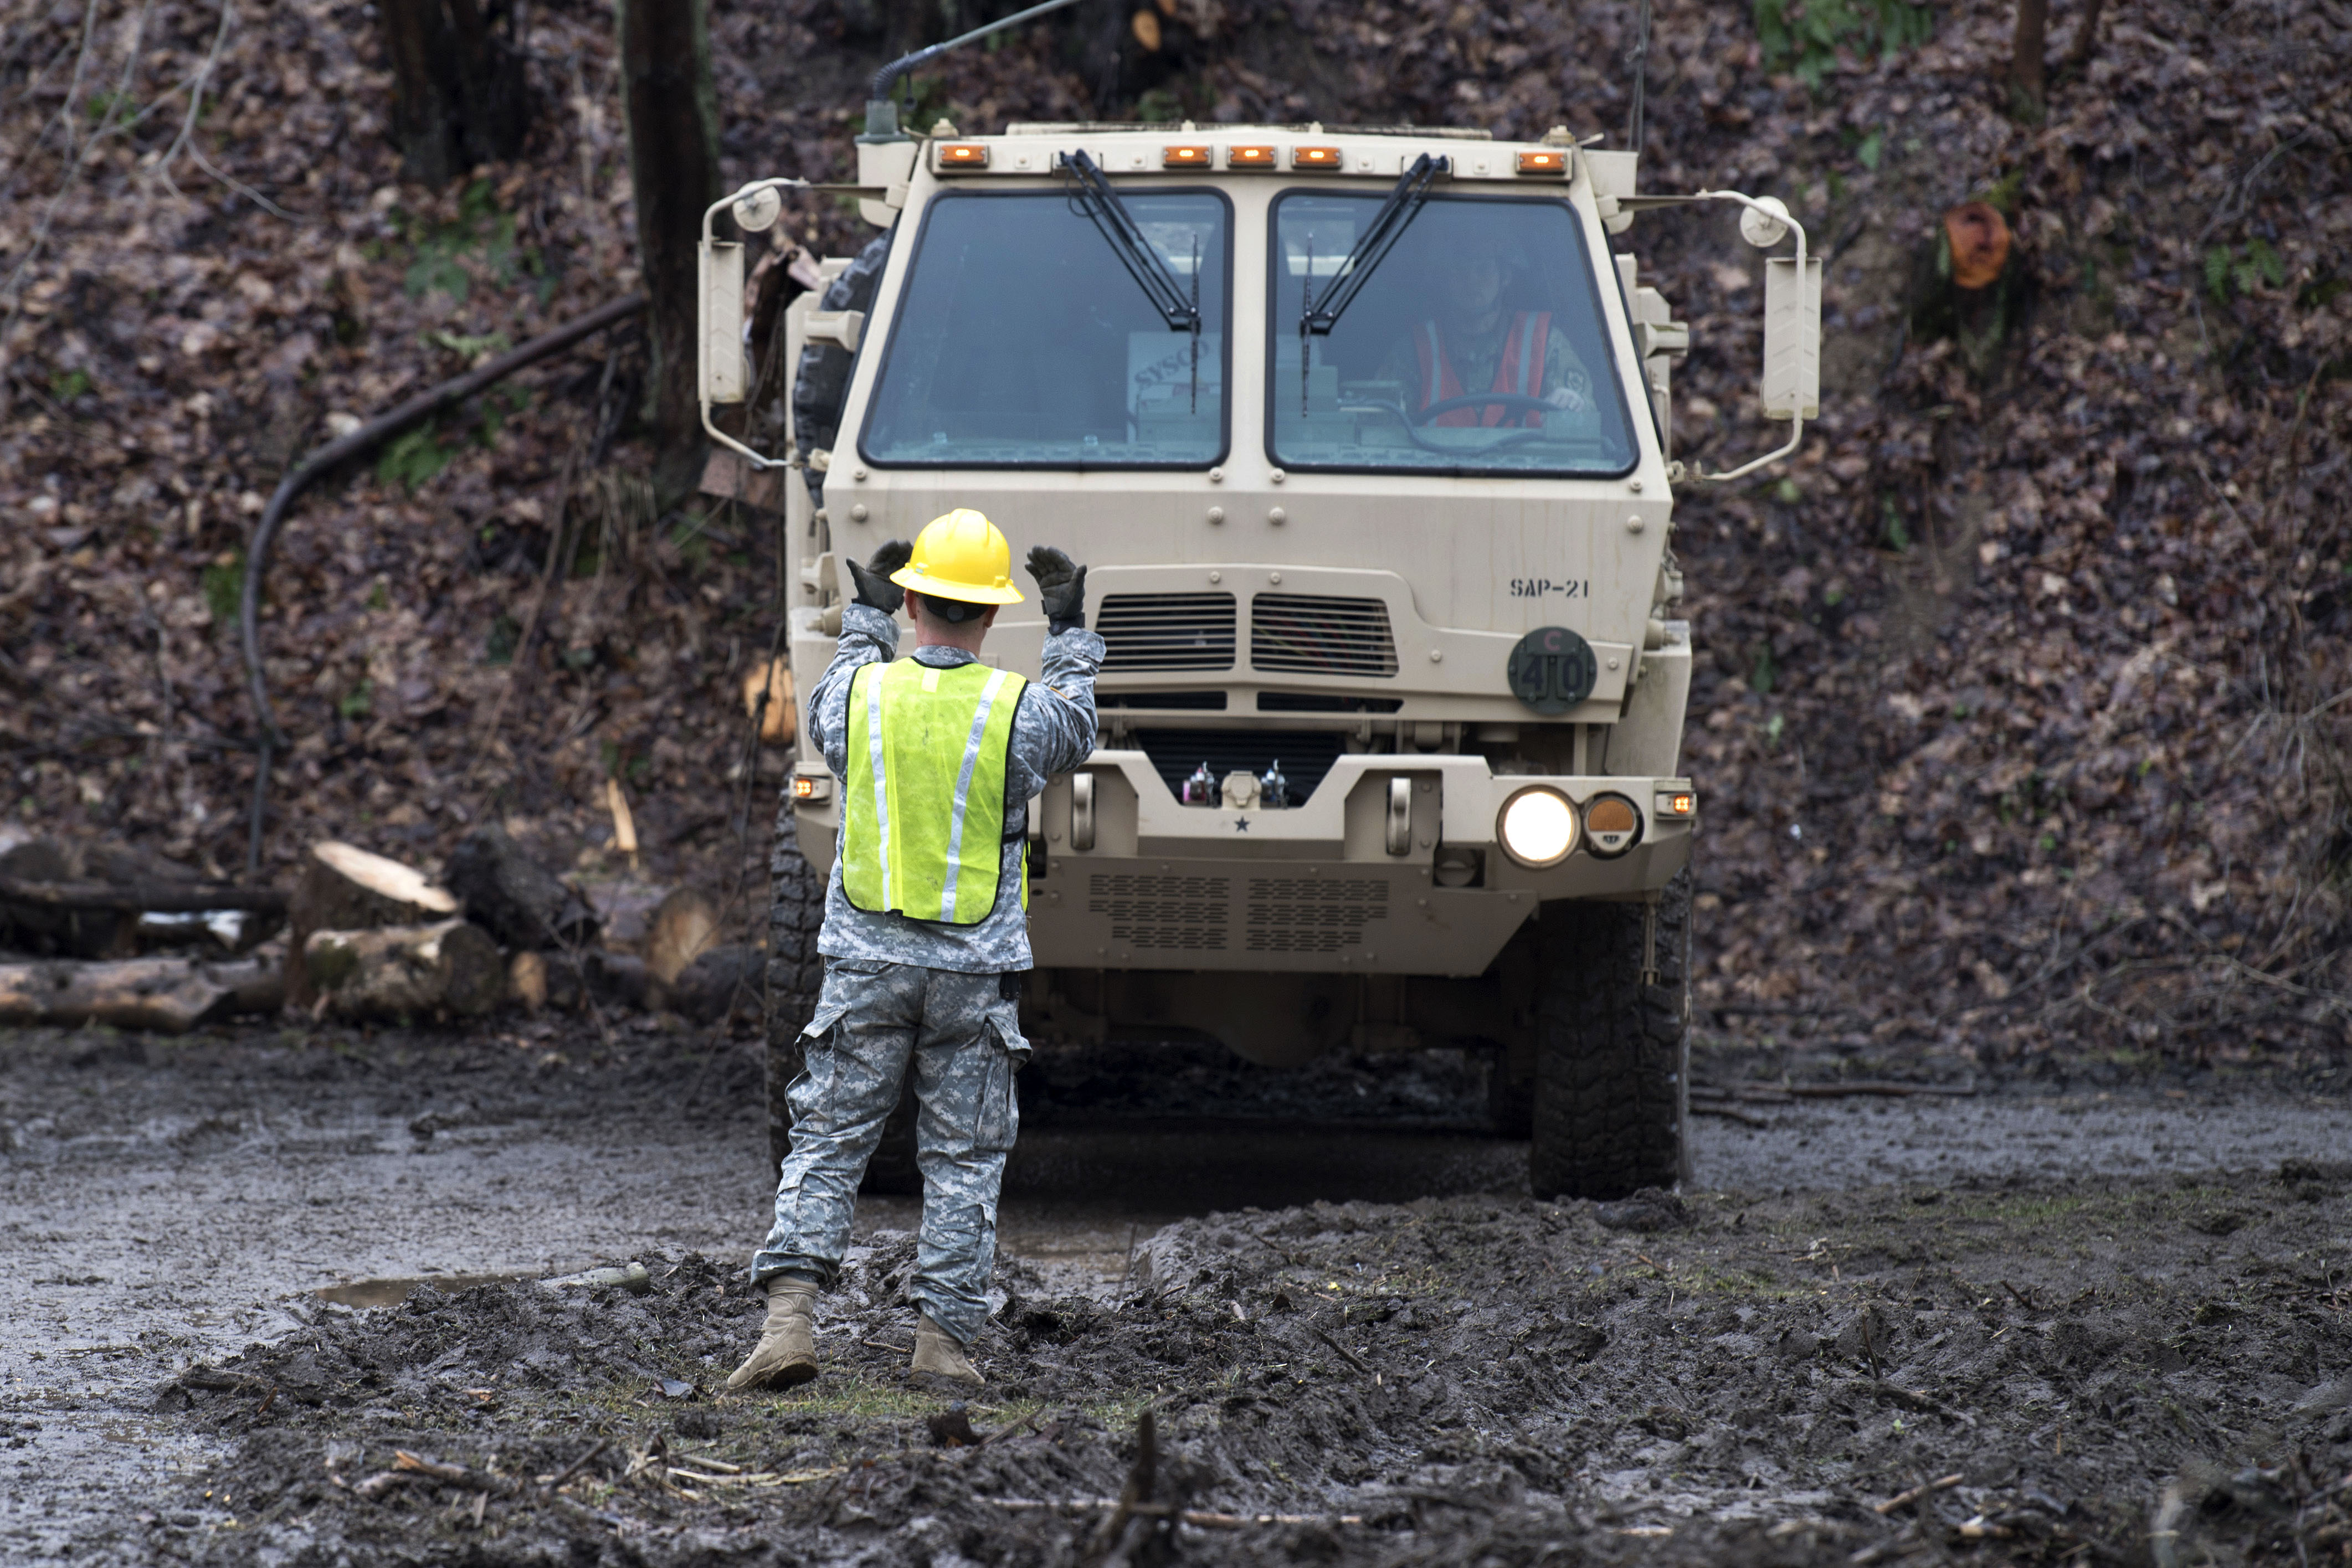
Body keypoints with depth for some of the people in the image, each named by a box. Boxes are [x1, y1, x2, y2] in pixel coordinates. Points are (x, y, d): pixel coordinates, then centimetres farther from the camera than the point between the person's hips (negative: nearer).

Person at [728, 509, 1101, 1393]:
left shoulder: (861, 692, -5)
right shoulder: (1015, 709, -9)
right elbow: (1075, 734, 15)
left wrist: (866, 619, 34)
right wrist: (1069, 633, 28)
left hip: (867, 963, 1)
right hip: (975, 972, -1)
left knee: (827, 1145, 4)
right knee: (963, 1163, 7)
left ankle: (789, 1318, -9)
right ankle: (944, 1337, 5)